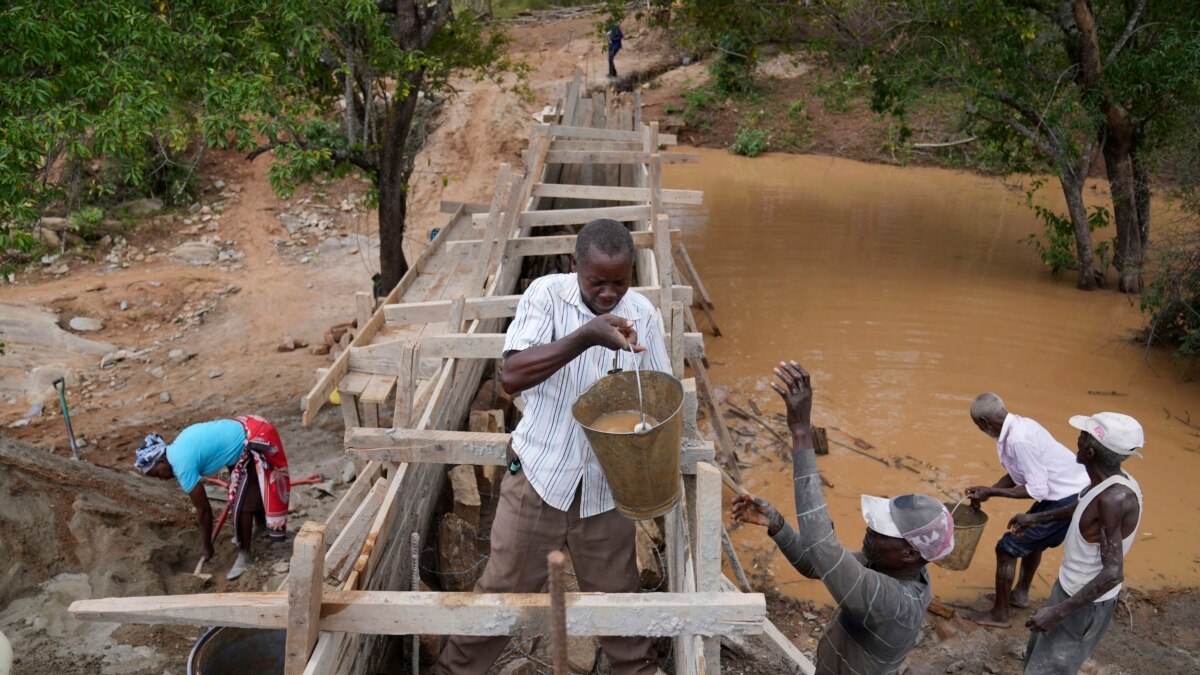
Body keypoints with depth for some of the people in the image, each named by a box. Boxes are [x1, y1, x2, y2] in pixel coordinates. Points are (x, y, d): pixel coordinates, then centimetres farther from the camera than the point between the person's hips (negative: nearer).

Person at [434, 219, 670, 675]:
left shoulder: (643, 314, -3)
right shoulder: (547, 295, -12)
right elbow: (512, 377, -25)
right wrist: (587, 336, -35)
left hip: (606, 482, 2)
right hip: (541, 474, -2)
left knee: (616, 590, 15)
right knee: (503, 586, 11)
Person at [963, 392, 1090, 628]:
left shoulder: (1019, 439, -27)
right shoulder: (1019, 425, 3)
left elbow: (1037, 490, -23)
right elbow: (1018, 474, 11)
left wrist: (991, 492, -17)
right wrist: (987, 491, 2)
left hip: (1068, 500, -10)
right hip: (1076, 492, 10)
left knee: (1007, 548, -1)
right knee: (1032, 539, 30)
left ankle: (1000, 614, 12)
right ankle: (1020, 593, 48)